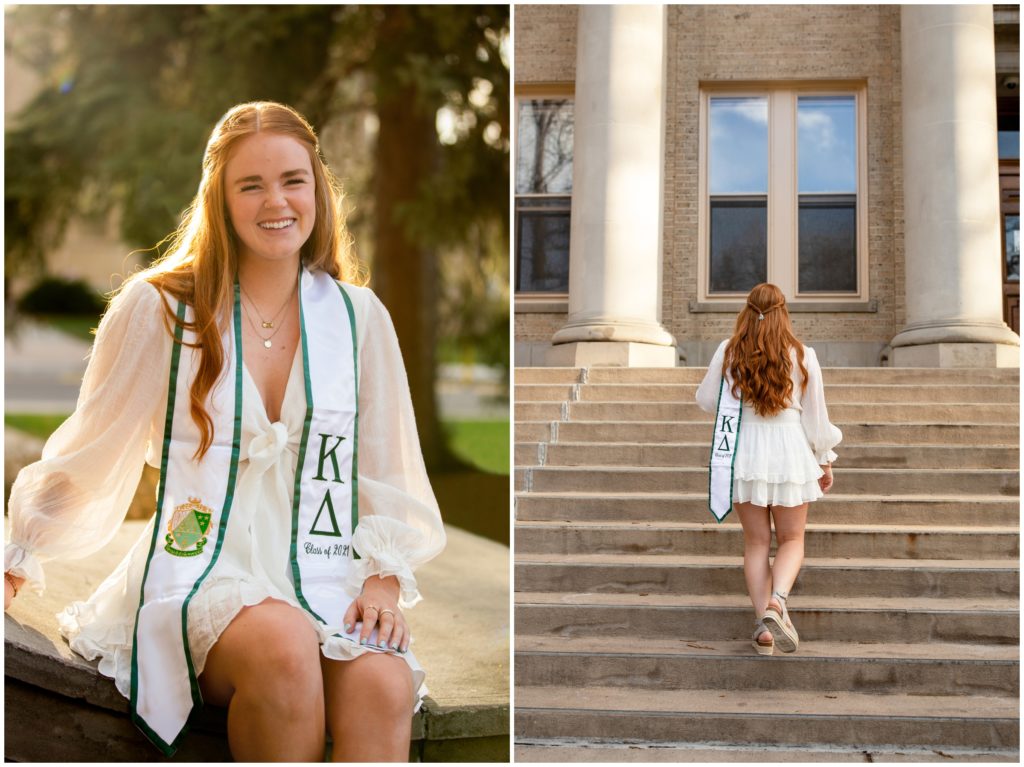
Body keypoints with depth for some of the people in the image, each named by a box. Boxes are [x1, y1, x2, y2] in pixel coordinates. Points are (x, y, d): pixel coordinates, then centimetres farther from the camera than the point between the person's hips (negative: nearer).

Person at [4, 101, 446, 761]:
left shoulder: (359, 316, 11)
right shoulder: (159, 306, 4)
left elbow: (390, 475, 15)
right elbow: (88, 455, 11)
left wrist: (384, 578, 1)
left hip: (325, 577, 2)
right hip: (202, 575, -2)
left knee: (384, 688, -32)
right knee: (283, 645, -36)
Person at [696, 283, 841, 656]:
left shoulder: (728, 352, -1)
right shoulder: (802, 356, -2)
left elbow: (706, 400, 9)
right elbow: (815, 415, 3)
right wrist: (824, 461, 15)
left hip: (744, 454, 1)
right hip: (790, 452, -1)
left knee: (756, 542, 9)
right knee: (792, 540, 10)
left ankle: (764, 622, 1)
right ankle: (777, 601, -15)